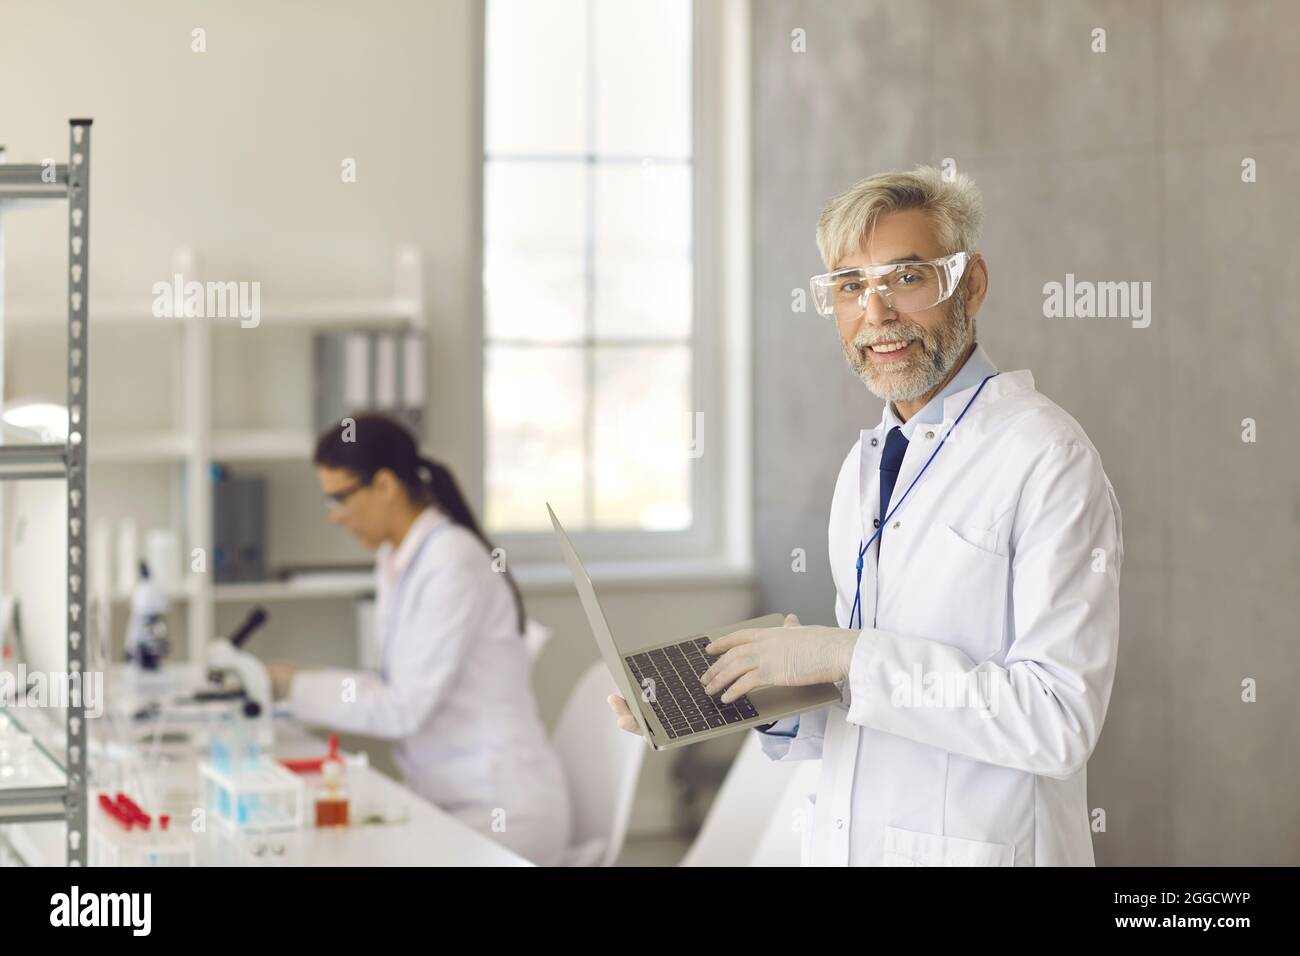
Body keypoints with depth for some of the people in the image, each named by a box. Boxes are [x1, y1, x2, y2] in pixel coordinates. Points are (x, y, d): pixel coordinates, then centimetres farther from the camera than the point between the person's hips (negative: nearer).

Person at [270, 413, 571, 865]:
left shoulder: (453, 561, -17)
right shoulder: (397, 560, 9)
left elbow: (405, 708, -19)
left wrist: (298, 687, -11)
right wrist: (310, 684, 1)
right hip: (448, 799, 8)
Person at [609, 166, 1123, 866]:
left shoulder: (1047, 459, -15)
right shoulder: (864, 465, 10)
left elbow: (1059, 719, -23)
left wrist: (846, 654, -22)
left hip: (976, 850, -7)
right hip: (845, 842, 7)